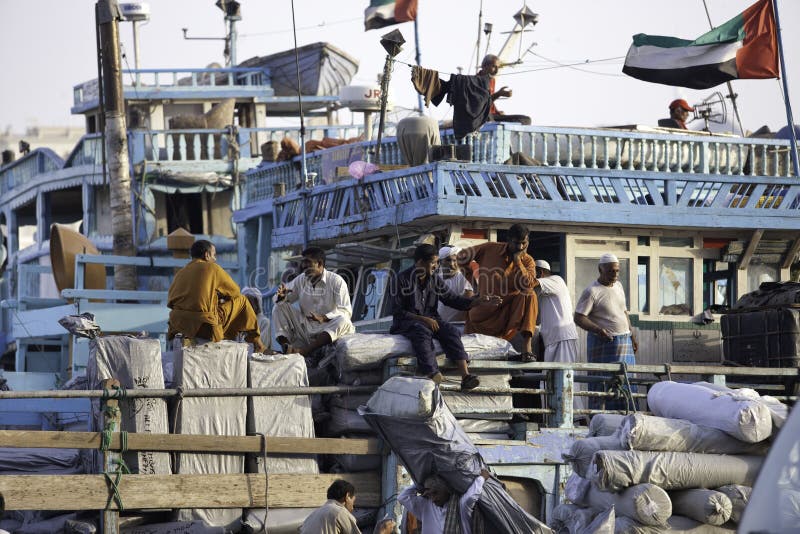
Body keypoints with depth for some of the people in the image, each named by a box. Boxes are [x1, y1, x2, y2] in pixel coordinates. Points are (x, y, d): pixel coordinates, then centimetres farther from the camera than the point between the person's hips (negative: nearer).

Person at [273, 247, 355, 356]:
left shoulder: (336, 281, -7)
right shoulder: (301, 280, 8)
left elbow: (346, 311, -16)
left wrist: (323, 318, -32)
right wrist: (281, 295, -14)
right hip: (304, 329, 4)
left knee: (344, 322, -35)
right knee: (280, 306, -8)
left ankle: (305, 350, -49)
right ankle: (284, 347, -28)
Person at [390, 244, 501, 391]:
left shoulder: (435, 280, 12)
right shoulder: (401, 279, -6)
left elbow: (453, 300, 13)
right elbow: (397, 311, -9)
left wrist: (480, 300, 1)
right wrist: (423, 319, -18)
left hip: (430, 319, 5)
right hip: (407, 322, -5)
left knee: (451, 332, -24)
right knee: (423, 332, -38)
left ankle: (465, 376, -39)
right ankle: (432, 374, -55)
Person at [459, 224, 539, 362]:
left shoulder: (527, 261, -2)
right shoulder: (490, 249, -3)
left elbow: (528, 284, -21)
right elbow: (462, 257, 7)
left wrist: (517, 260, -19)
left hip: (509, 313, -1)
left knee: (530, 295, -28)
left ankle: (527, 348, -36)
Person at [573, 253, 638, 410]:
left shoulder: (618, 286, 13)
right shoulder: (592, 291, -10)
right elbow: (579, 318, -14)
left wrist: (632, 335, 19)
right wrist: (598, 330, -29)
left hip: (624, 343, 7)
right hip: (603, 343, -7)